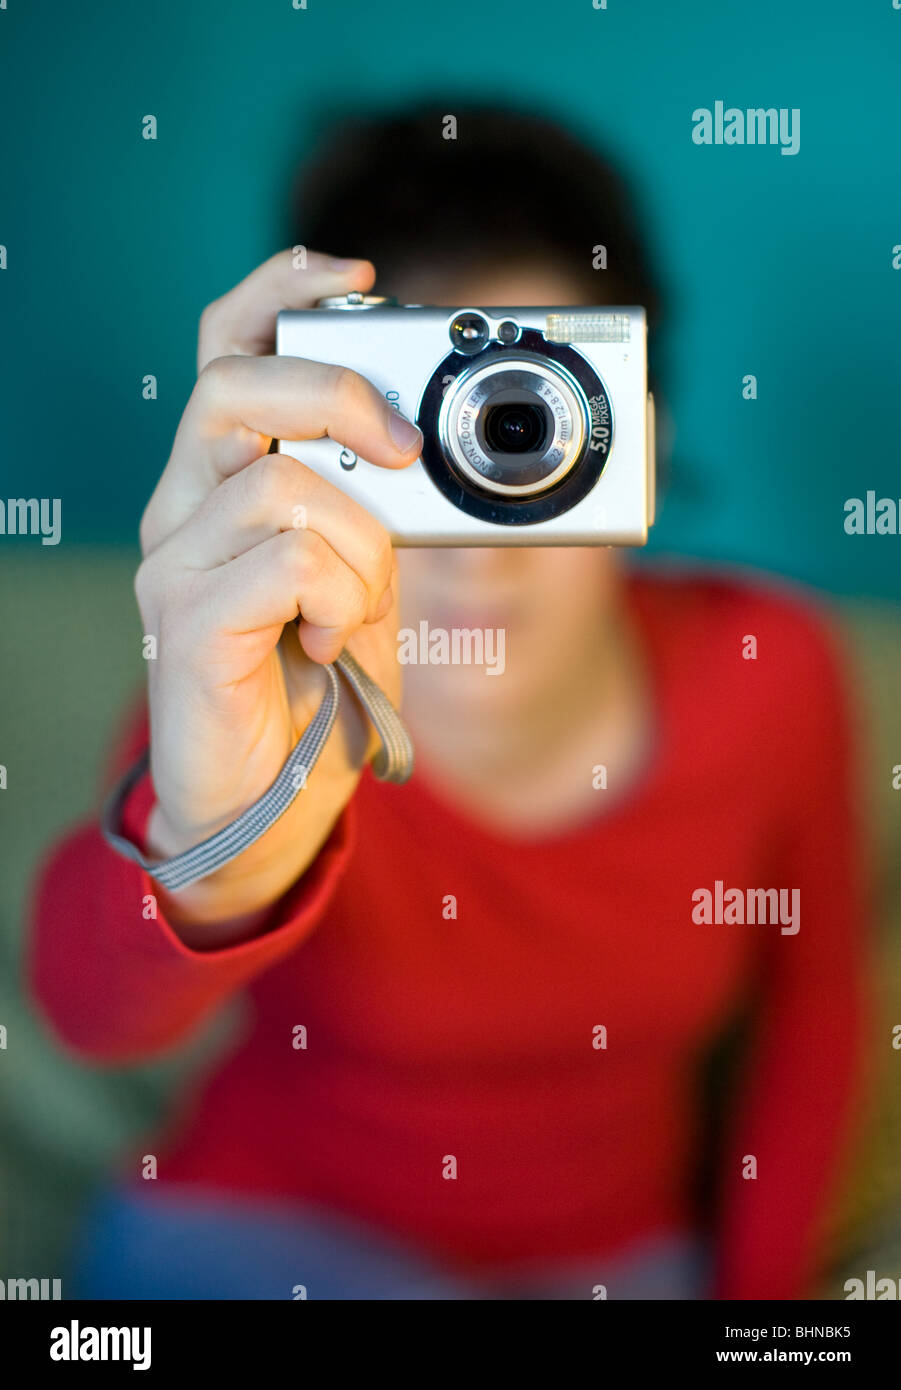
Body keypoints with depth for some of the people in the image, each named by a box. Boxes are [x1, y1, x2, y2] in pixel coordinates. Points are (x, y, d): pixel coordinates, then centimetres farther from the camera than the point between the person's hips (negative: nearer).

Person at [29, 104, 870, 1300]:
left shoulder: (765, 671, -14)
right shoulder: (251, 698, -22)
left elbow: (811, 997, 0)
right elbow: (97, 1009, -40)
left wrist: (759, 1289, -2)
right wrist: (210, 861, -60)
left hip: (627, 1256, 3)